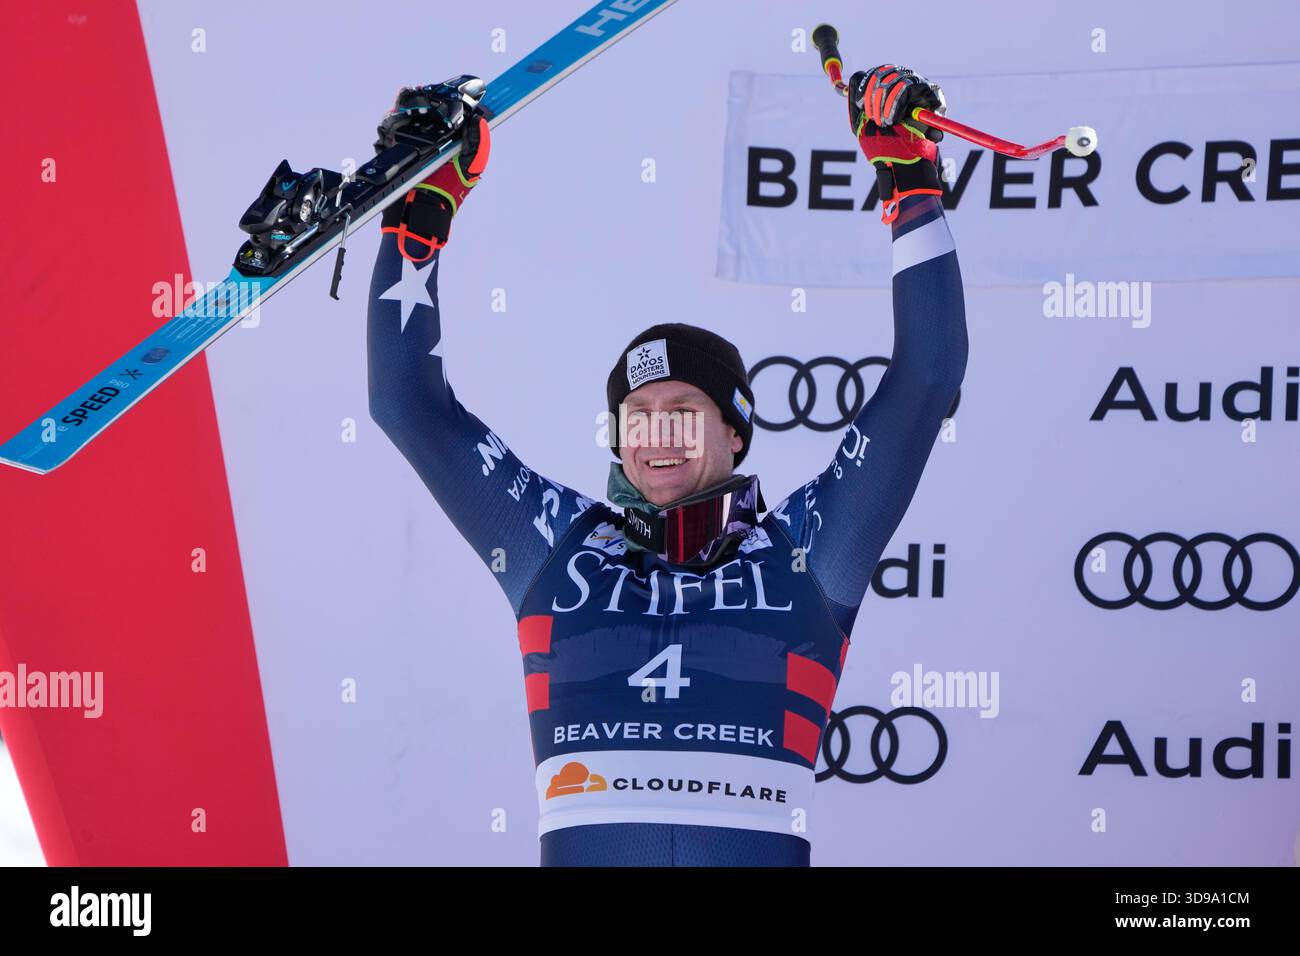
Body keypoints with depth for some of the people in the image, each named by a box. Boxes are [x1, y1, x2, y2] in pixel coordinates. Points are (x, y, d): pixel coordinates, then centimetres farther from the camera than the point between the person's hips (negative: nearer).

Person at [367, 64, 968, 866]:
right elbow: (409, 401, 19)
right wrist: (420, 213, 17)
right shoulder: (556, 543, 15)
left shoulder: (805, 548, 12)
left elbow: (928, 374, 11)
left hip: (759, 847, 0)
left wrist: (911, 182, 11)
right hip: (581, 845, 1)